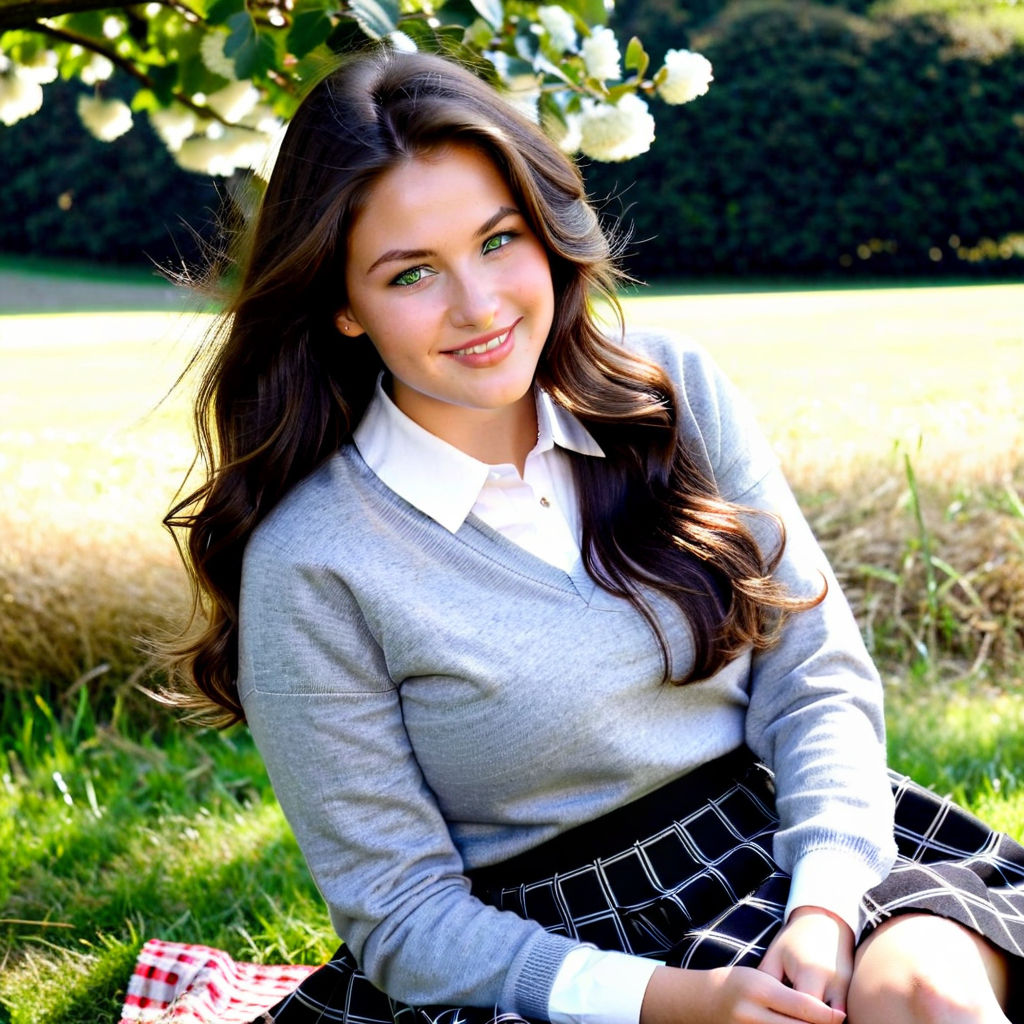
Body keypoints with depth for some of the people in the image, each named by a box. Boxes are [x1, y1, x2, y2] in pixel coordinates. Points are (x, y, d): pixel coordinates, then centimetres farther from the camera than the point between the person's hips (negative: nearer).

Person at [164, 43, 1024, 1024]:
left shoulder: (672, 389, 0)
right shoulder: (310, 565, -12)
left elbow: (816, 670, 1)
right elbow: (403, 915, -7)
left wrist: (824, 910, -16)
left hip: (782, 848, 4)